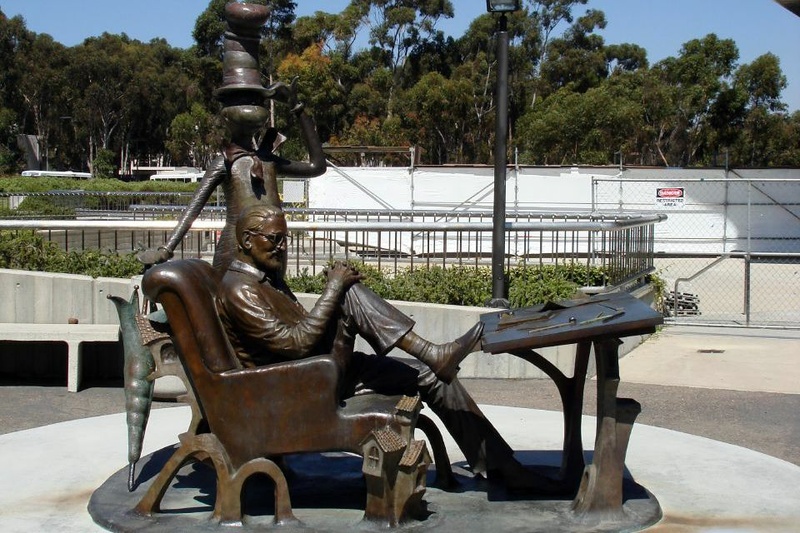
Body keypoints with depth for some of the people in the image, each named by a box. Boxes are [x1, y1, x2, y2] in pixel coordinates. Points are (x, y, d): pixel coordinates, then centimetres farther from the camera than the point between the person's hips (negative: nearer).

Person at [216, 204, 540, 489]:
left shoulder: (268, 277, 18)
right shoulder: (239, 290, -13)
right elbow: (296, 344, -23)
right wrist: (333, 288, -18)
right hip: (291, 392, -9)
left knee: (431, 375, 0)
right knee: (350, 294, -24)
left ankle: (497, 464, 4)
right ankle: (433, 354, -21)